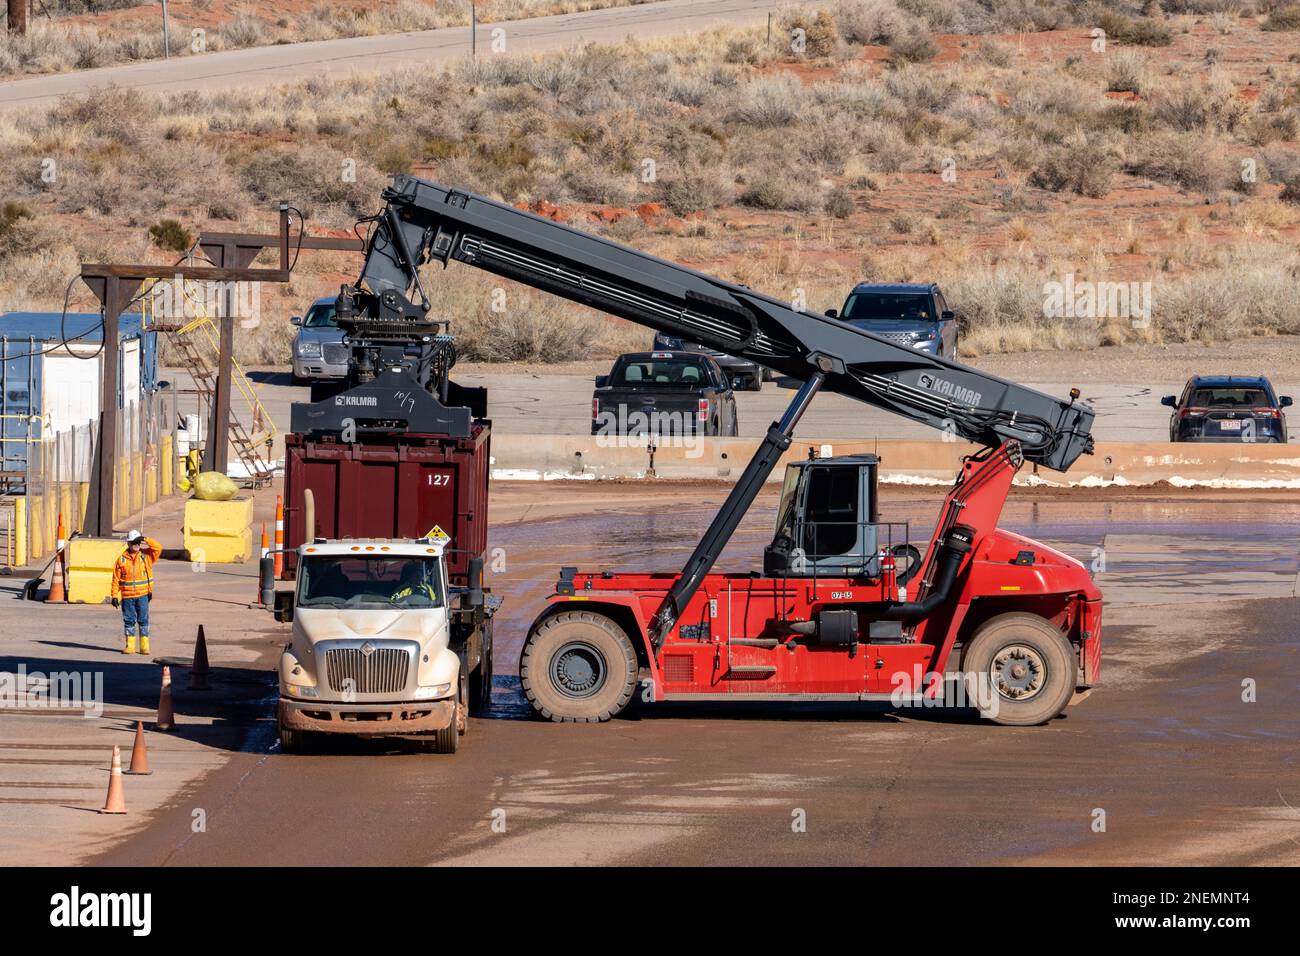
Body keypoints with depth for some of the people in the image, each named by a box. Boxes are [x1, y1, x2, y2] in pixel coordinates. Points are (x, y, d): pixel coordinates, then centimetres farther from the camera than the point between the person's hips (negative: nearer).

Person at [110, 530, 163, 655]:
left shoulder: (146, 556, 3)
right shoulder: (122, 559, 2)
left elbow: (158, 548, -11)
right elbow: (116, 579, 3)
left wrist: (146, 540, -9)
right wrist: (115, 596, -2)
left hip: (143, 595, 0)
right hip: (127, 596, 0)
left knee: (143, 620, 1)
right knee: (129, 621, 5)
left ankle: (144, 646, 6)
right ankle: (130, 646, 12)